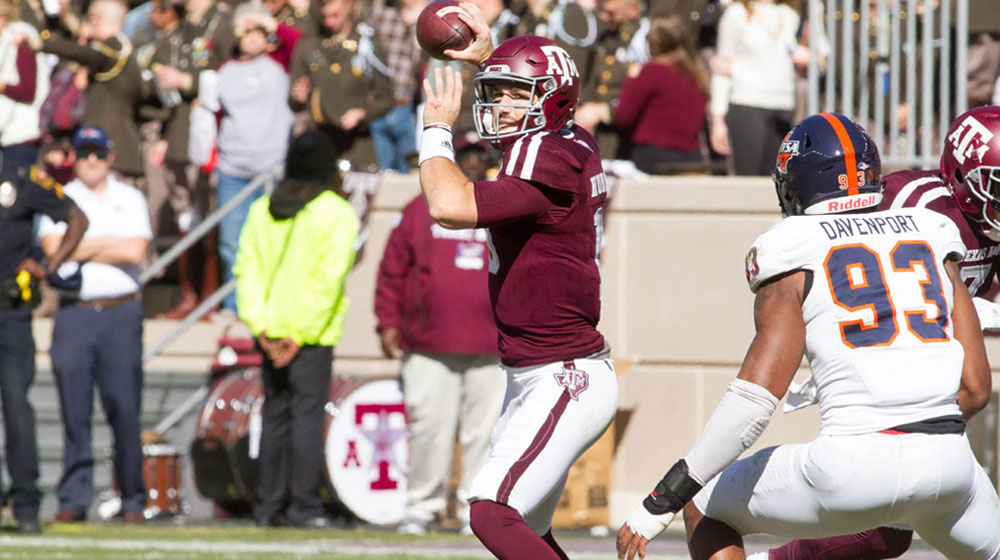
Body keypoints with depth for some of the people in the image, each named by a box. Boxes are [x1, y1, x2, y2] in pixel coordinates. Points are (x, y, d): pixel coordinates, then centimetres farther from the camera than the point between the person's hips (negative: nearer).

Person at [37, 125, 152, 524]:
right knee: (74, 410, -2)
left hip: (121, 313, 0)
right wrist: (108, 243, -4)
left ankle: (133, 501, 1)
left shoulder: (130, 199, 11)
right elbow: (53, 249, -5)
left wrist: (82, 248, -3)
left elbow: (135, 252, -4)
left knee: (125, 409, -4)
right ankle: (74, 500, 2)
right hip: (74, 311, 1)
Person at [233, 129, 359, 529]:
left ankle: (270, 505, 11)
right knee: (307, 414, -3)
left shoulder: (262, 210, 9)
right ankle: (304, 506, -6)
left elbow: (246, 267, 2)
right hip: (312, 332, -5)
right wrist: (302, 335, -12)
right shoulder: (337, 213, -5)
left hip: (271, 331, 5)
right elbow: (329, 279, -12)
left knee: (275, 413, 10)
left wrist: (260, 324, -3)